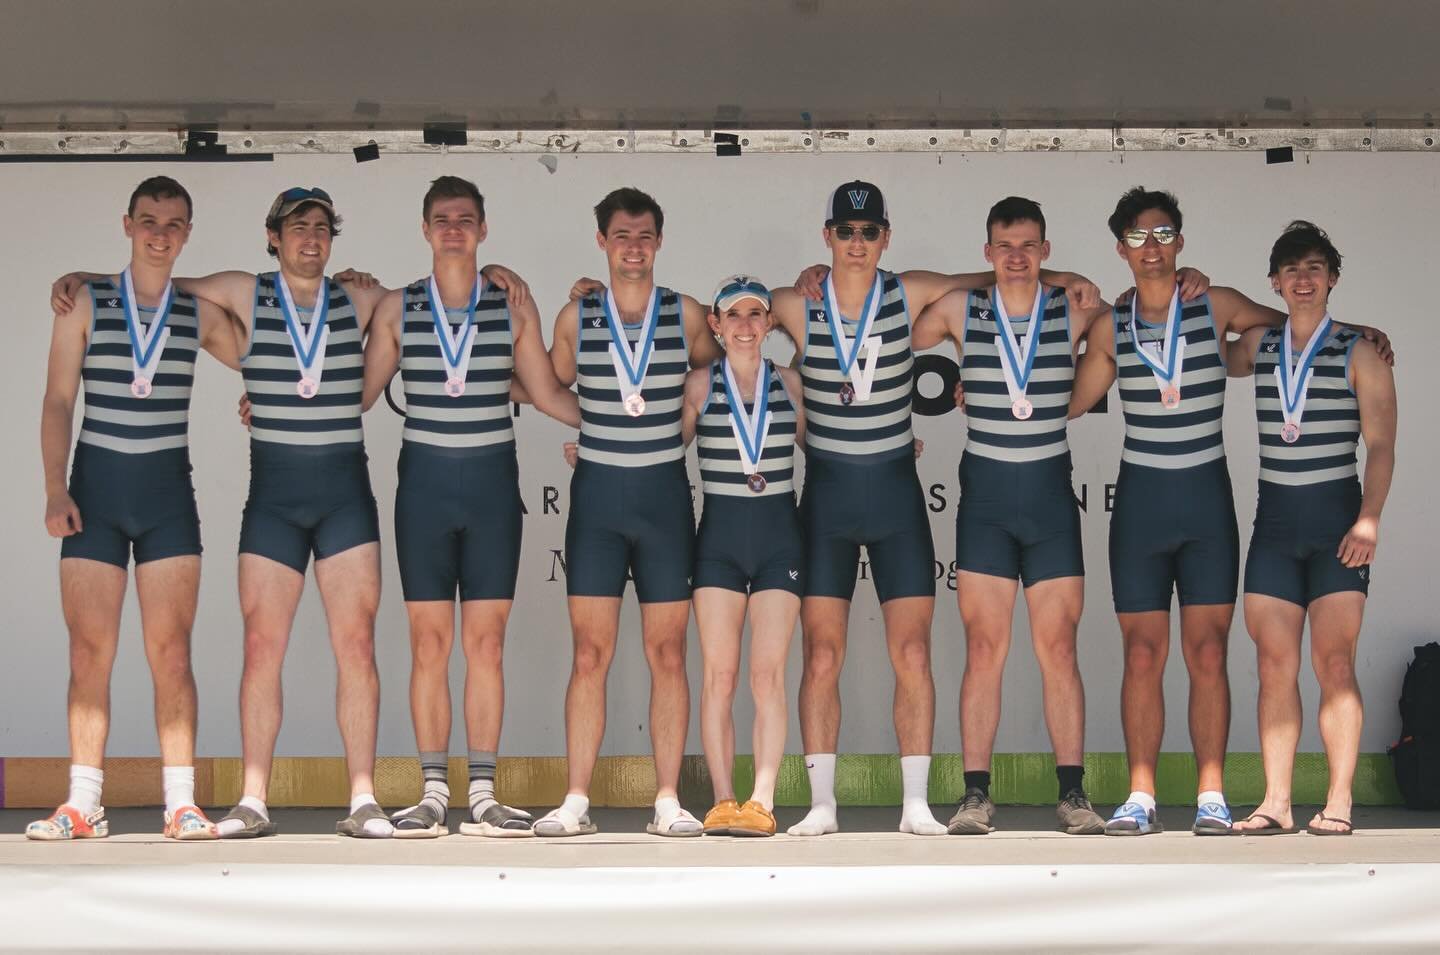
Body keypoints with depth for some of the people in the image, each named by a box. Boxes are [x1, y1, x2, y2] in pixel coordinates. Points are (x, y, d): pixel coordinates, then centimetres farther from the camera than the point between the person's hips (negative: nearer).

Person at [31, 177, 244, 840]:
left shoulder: (199, 314, 7)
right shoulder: (84, 303, 4)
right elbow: (58, 400, 0)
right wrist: (55, 489, -7)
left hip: (167, 492, 1)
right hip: (95, 487, 0)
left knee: (171, 651, -4)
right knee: (89, 651, -1)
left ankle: (181, 804, -1)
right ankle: (83, 807, 4)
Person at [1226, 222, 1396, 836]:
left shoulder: (1359, 353, 0)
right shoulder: (1257, 346, 11)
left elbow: (1381, 445, -4)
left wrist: (1369, 519, -16)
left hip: (1336, 518, -4)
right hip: (1274, 519, 4)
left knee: (1334, 663, -8)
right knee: (1274, 665, -1)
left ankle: (1338, 805, -5)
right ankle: (1275, 804, 0)